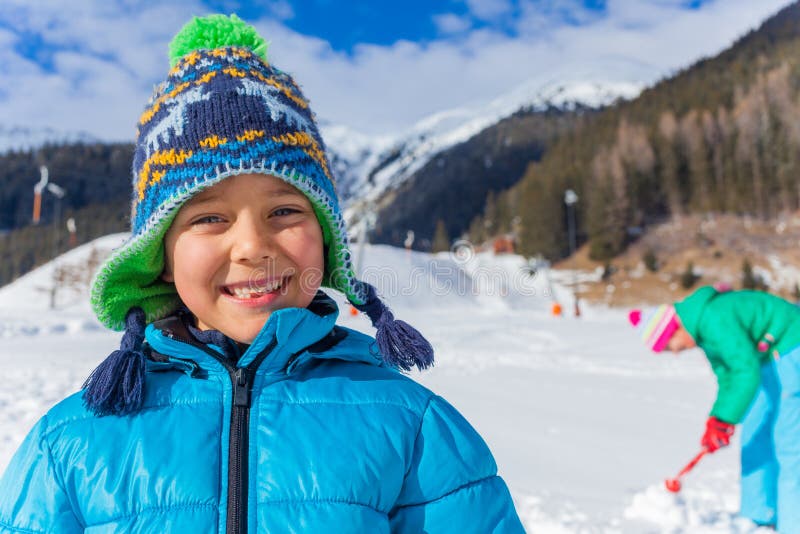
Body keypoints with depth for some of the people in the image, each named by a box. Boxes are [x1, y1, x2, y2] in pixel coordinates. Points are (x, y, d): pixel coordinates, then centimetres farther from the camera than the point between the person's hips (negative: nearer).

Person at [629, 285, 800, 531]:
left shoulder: (715, 319, -28)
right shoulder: (702, 327, 4)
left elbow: (747, 372, -32)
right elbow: (728, 376, 8)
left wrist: (722, 421, -28)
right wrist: (716, 422, -2)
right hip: (769, 357, 10)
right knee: (755, 435, 11)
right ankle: (760, 517, 19)